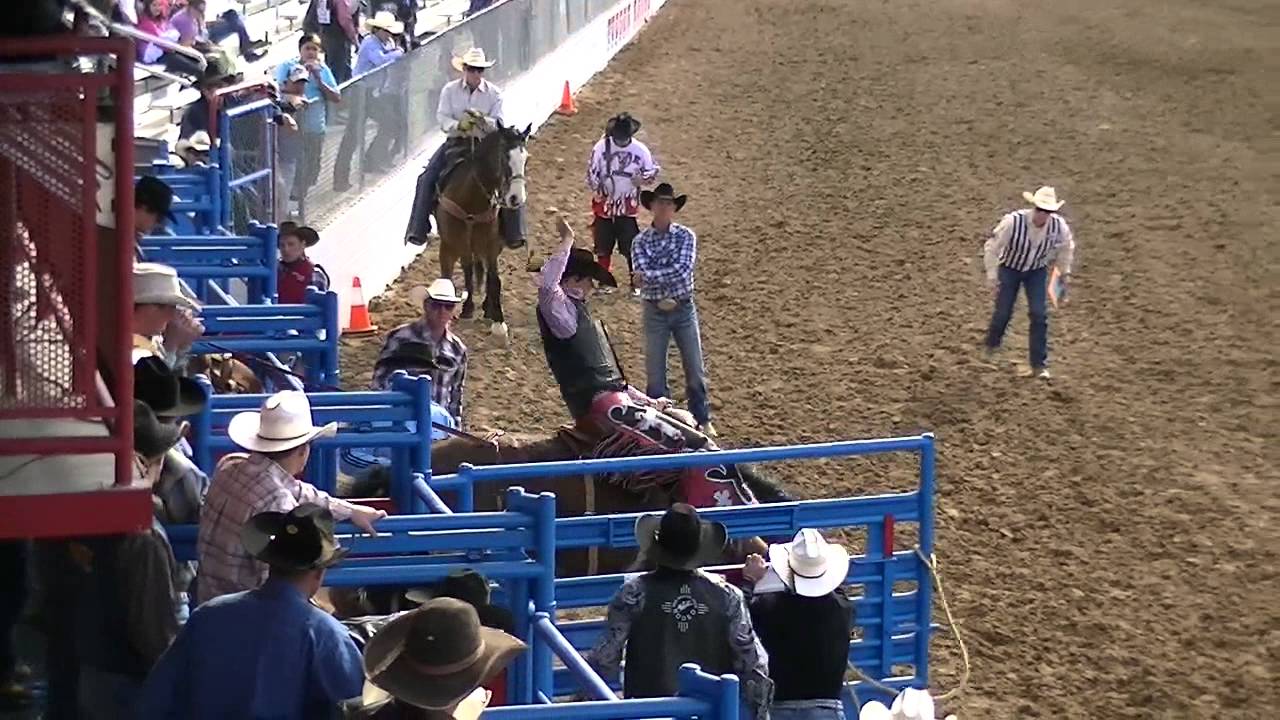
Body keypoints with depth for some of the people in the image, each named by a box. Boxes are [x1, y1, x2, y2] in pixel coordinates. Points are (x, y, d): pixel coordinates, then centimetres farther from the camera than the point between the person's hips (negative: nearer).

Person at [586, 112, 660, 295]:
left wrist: (643, 179, -19)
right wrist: (596, 190, -11)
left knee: (631, 245, -3)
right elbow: (592, 171, -1)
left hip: (627, 206, -1)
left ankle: (636, 282, 10)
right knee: (603, 245, 9)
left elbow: (653, 170, 1)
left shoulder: (640, 150, -8)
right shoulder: (601, 147, -9)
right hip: (604, 204, 1)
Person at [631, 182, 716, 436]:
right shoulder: (640, 241, -4)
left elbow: (683, 270, -19)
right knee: (655, 371, 7)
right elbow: (641, 278, -16)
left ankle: (703, 420, 21)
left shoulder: (685, 236, -5)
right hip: (655, 312, 0)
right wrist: (669, 275, -24)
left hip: (684, 310, 0)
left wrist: (649, 276, -20)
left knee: (695, 369, 8)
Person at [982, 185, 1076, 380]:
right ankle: (992, 342, 41)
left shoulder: (1059, 225, -24)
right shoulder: (1013, 221, -33)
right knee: (1003, 312, 5)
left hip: (1037, 271, 2)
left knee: (1039, 314, -9)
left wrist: (1065, 272, 4)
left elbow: (1066, 246, 0)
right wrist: (992, 276, -20)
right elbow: (992, 247, -21)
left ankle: (1039, 365, 2)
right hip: (1010, 269, -2)